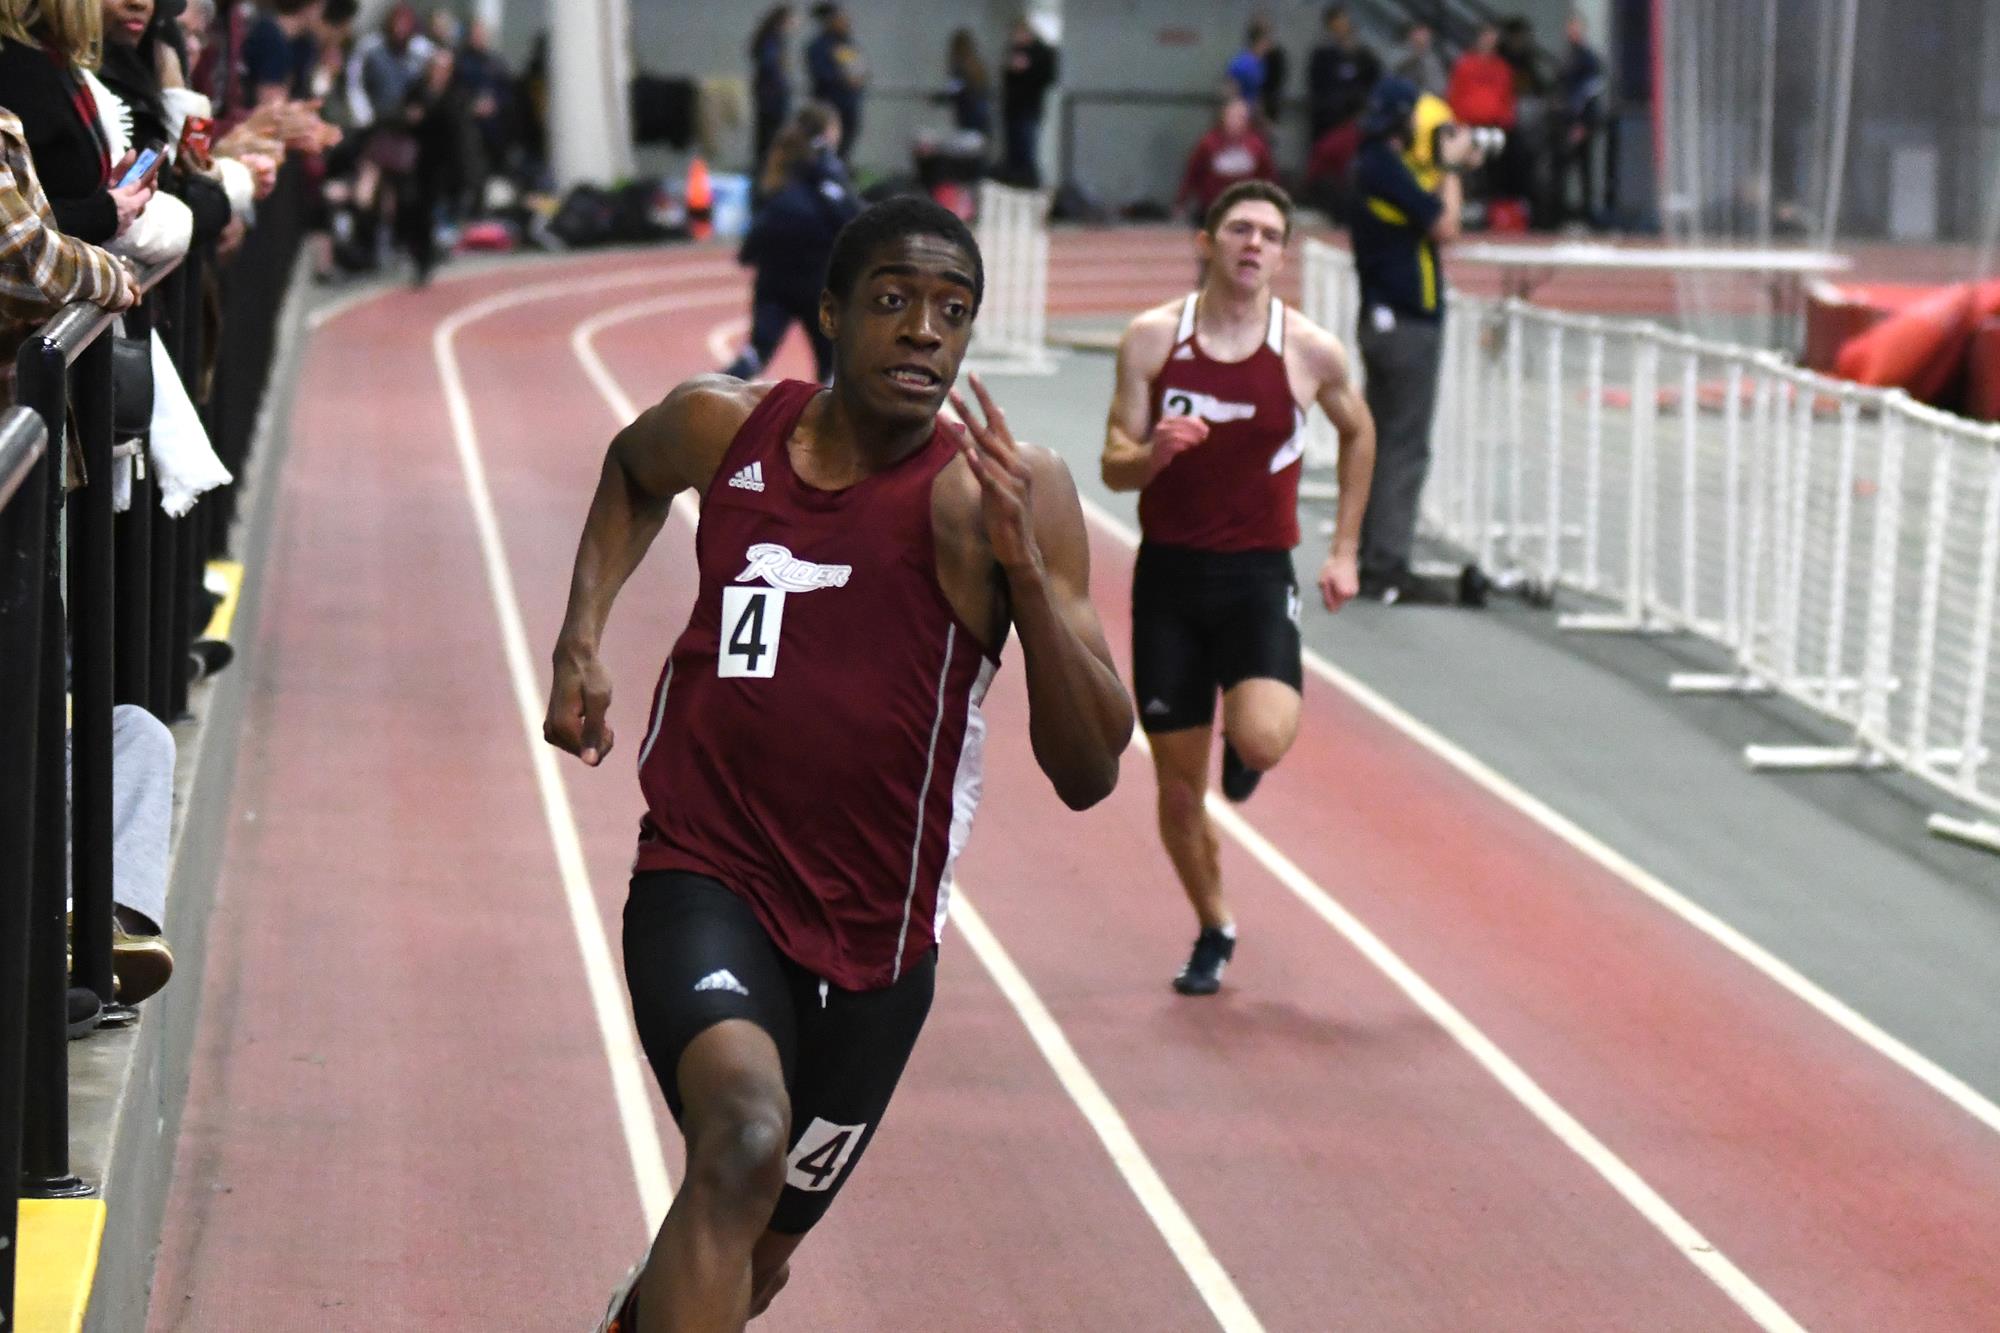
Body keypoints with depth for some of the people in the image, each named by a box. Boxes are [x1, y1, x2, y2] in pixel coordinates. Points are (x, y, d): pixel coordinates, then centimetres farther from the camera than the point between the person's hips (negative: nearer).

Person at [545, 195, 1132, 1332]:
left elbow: (1089, 773, -17)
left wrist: (1024, 567, -28)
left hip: (872, 943, 1)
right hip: (704, 883, -1)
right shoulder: (722, 429, -3)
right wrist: (582, 635, 12)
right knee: (744, 1137, -32)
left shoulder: (1000, 494, -12)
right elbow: (632, 469, 25)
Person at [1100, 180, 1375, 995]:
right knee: (1177, 784, 6)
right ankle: (1214, 930, 29)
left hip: (1258, 576, -1)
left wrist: (1345, 548, 13)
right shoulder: (1151, 339, -3)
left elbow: (1357, 434, 15)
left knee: (1263, 741, -25)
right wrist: (1152, 453, -24)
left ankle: (1241, 744, 14)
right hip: (1168, 570, 1)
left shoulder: (1311, 352, -4)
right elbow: (1114, 469, -1)